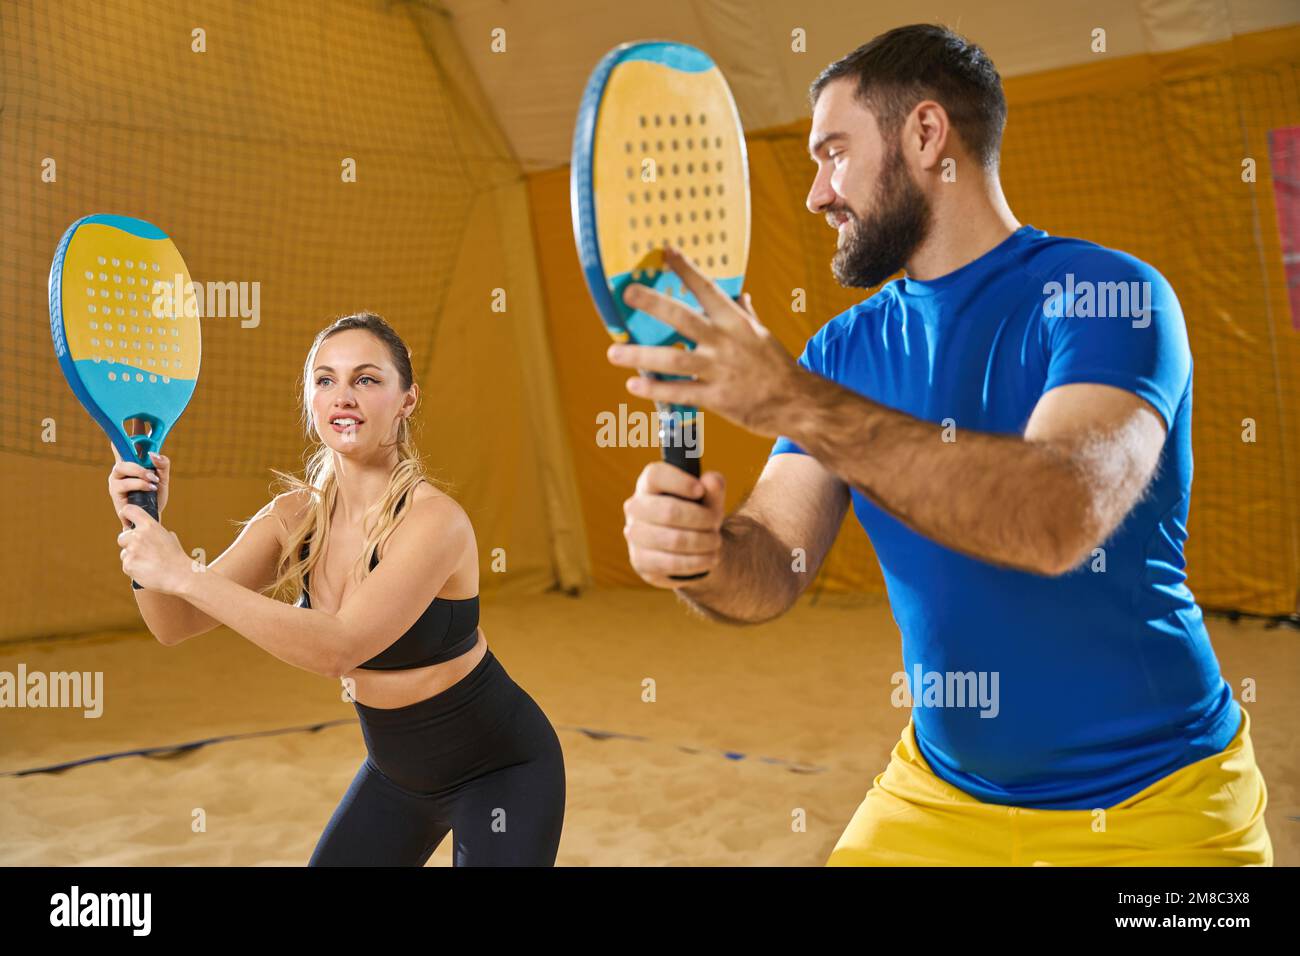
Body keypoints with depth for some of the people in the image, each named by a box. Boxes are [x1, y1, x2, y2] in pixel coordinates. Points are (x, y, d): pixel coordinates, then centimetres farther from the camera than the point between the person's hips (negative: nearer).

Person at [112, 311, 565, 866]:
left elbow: (339, 648, -39)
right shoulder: (294, 517, -9)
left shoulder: (434, 519, -28)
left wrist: (184, 574, -40)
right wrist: (143, 527, -29)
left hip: (499, 772, -5)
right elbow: (175, 625, -12)